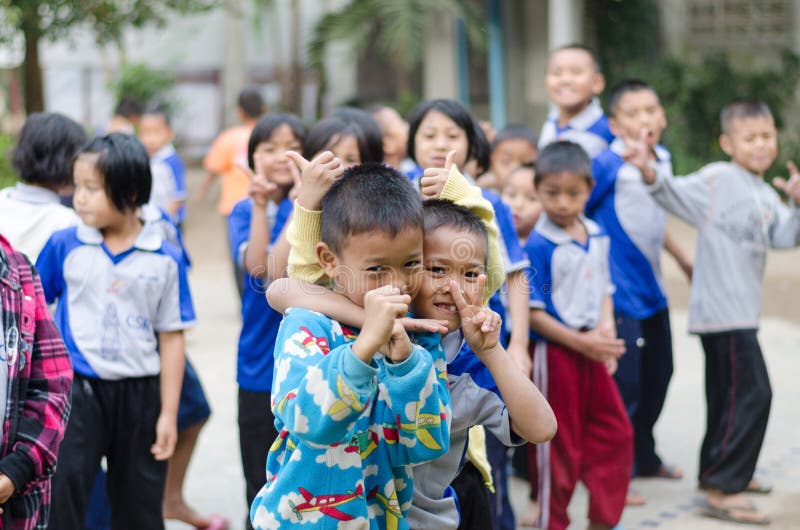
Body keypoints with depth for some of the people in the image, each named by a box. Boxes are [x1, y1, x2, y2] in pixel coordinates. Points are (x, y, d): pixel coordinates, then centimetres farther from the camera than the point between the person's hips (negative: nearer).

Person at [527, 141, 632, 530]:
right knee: (561, 443, 3)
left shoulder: (597, 237, 4)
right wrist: (581, 342, -21)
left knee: (616, 433, 11)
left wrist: (606, 328, -4)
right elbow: (533, 313, -17)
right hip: (557, 352, -7)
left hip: (593, 350, 7)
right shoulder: (539, 246, -16)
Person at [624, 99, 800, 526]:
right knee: (751, 392, -12)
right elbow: (676, 194, -21)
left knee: (728, 393, 18)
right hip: (722, 309, -9)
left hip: (741, 310, 9)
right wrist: (648, 170, -40)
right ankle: (722, 491, -10)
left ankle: (715, 471, 32)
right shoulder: (716, 180, -10)